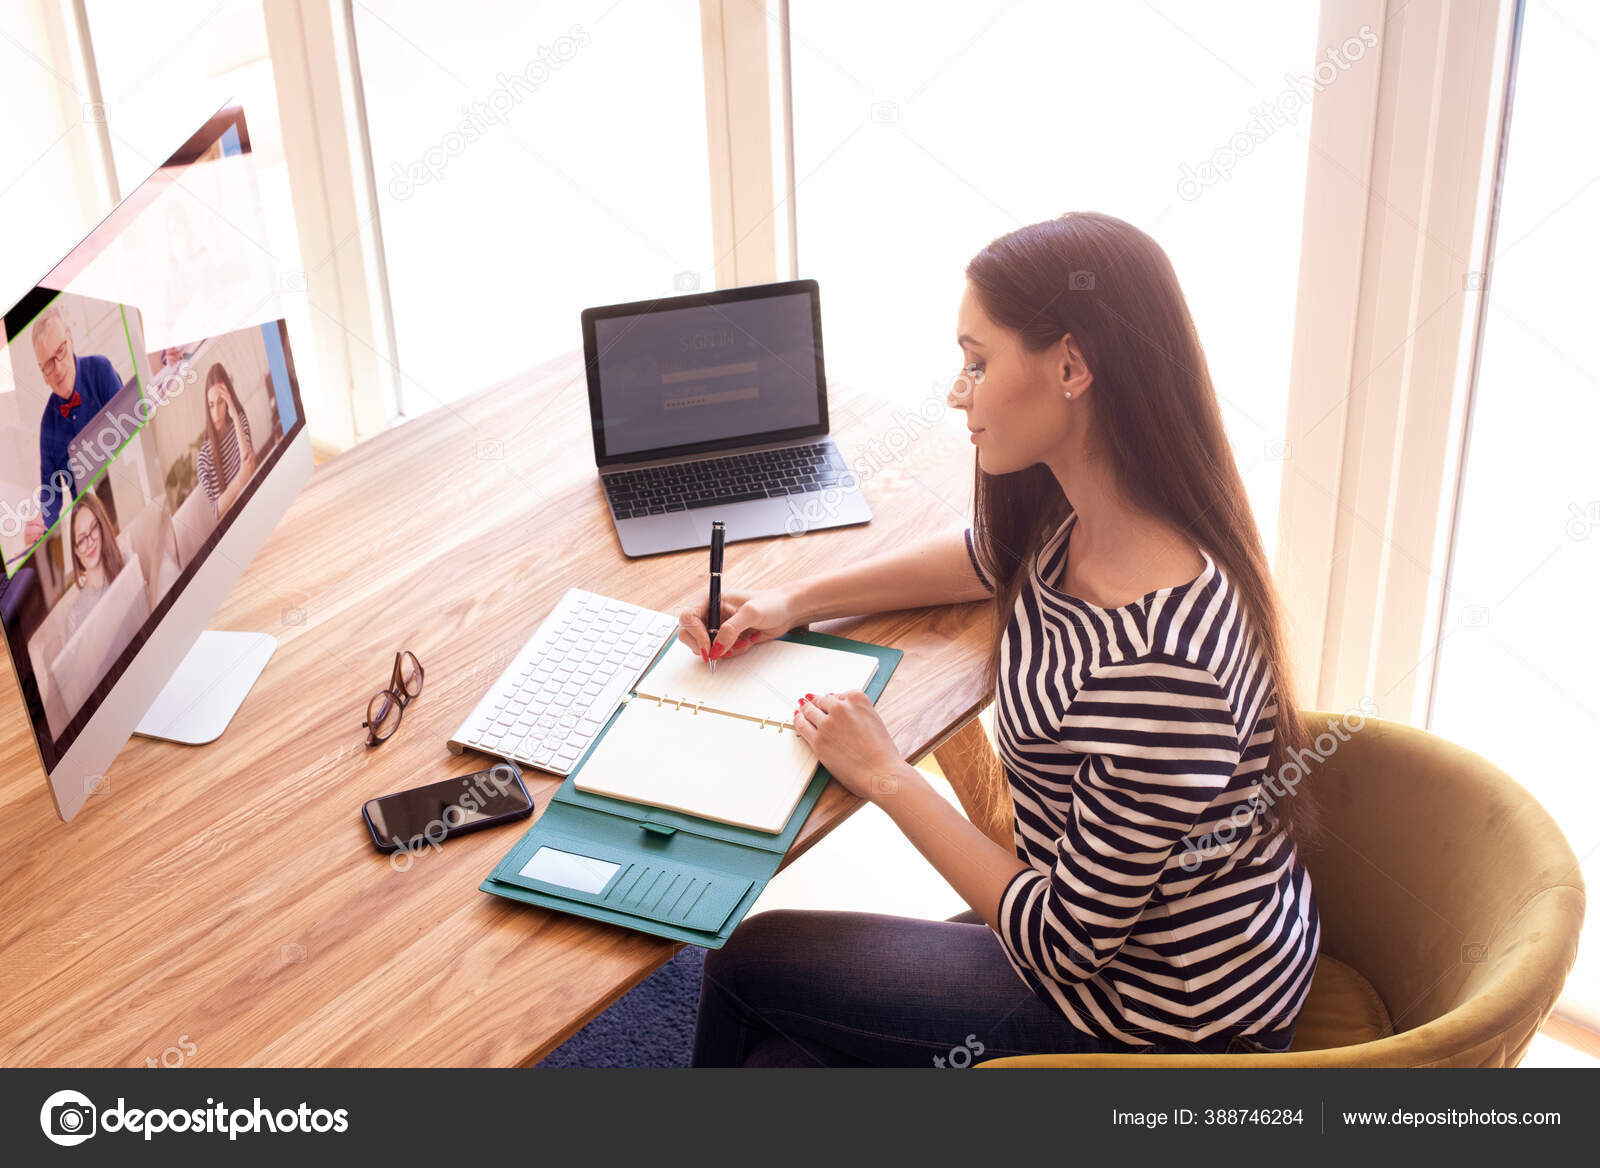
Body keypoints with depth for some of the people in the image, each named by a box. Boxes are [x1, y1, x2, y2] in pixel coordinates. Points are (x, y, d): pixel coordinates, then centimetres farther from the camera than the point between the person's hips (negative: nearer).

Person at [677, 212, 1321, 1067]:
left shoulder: (1158, 660, -36)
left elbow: (1067, 945, -26)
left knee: (747, 961, 5)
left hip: (1164, 1022, -7)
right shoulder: (1082, 520, -9)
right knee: (784, 1058, 12)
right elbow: (990, 555, 16)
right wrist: (794, 601, 6)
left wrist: (885, 775, -17)